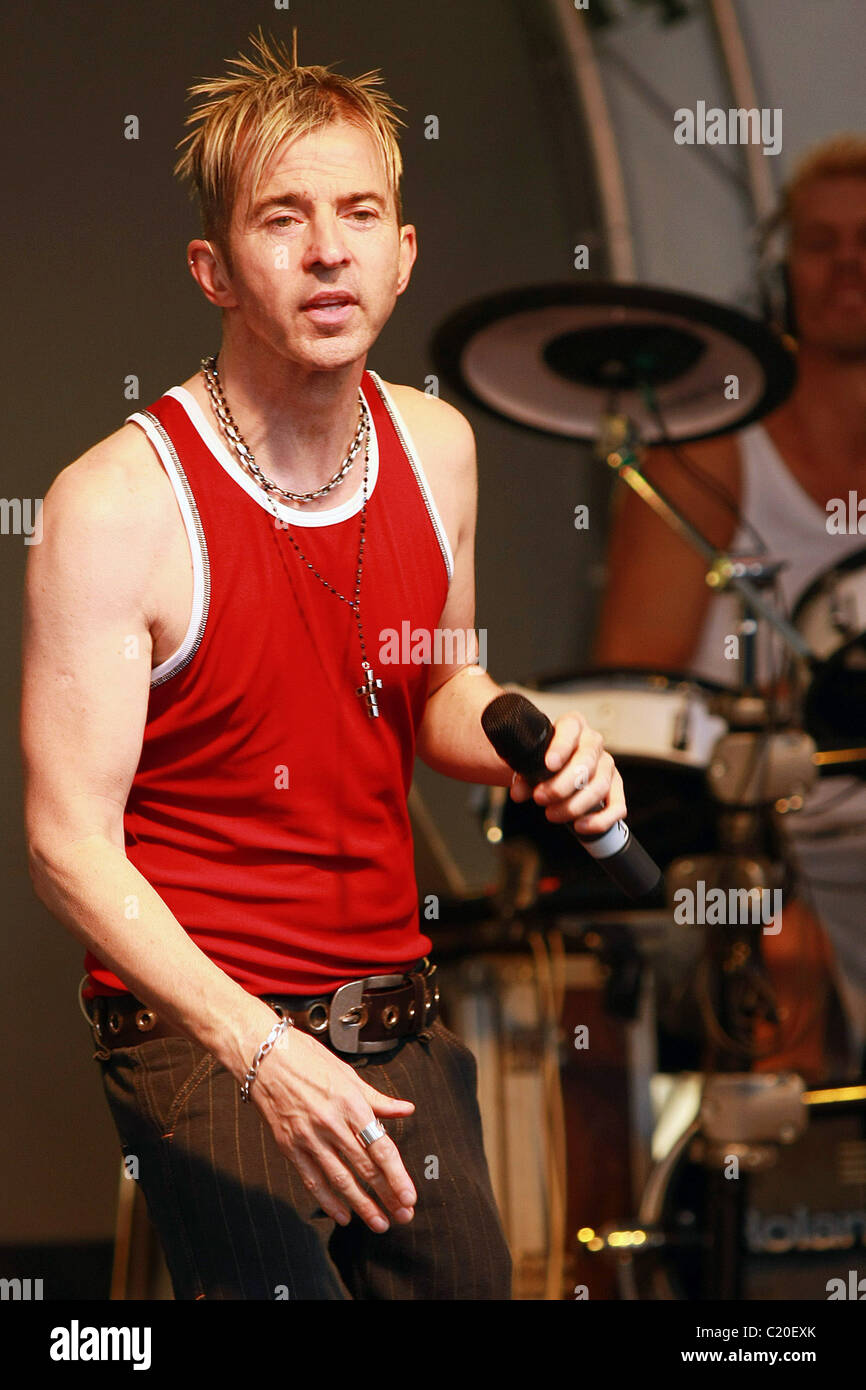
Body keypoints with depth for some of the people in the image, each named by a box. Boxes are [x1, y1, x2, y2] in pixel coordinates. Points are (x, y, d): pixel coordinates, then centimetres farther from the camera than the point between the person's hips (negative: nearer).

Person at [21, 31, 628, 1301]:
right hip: (196, 1021, -6)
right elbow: (72, 847, -18)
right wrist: (263, 1052, -29)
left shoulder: (434, 446, 2)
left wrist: (531, 751, -5)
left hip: (396, 1004, 6)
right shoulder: (116, 506, -17)